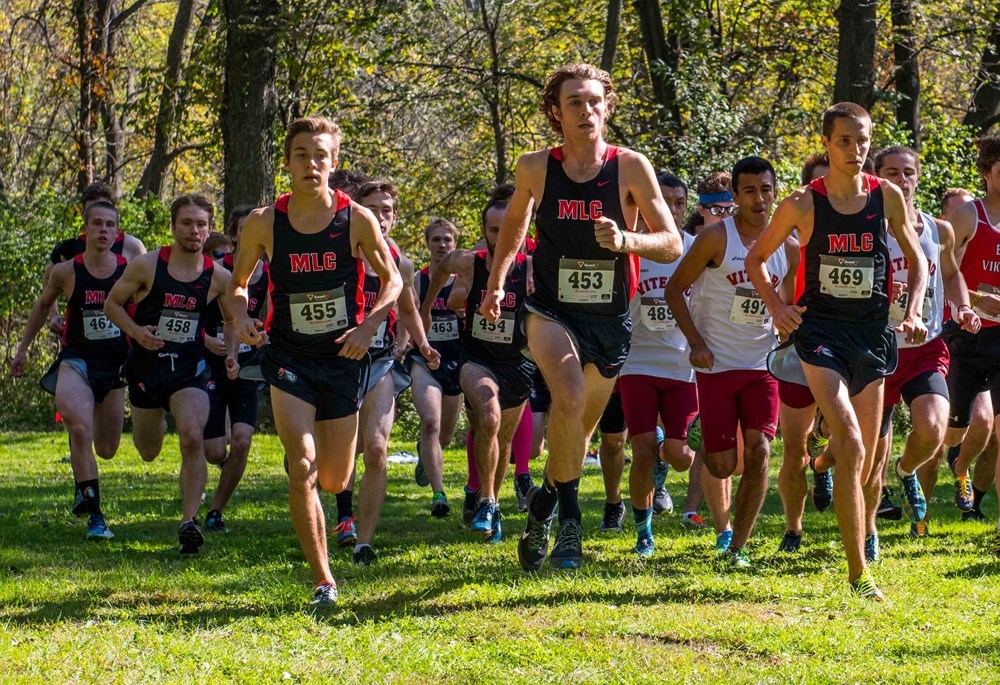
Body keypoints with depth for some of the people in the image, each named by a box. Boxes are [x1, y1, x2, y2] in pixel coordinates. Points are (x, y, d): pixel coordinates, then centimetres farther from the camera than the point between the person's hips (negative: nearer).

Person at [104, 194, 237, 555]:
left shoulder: (218, 277, -4)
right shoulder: (146, 266, -11)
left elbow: (232, 319, 13)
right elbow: (112, 303, -1)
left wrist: (232, 352, -5)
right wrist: (136, 331, -18)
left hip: (189, 367, 0)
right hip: (146, 364, 0)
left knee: (193, 439, -23)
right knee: (148, 452, 16)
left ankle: (189, 522, -20)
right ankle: (155, 422, 55)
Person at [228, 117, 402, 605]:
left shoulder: (356, 219, -6)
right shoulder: (265, 223, -4)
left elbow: (392, 280, 5)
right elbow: (238, 283, 10)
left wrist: (368, 327, -11)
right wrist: (241, 317, -12)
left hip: (344, 358, 1)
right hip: (289, 358, -1)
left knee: (335, 482, 9)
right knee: (302, 469, -19)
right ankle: (323, 580, -11)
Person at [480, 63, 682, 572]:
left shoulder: (630, 167, -8)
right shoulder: (535, 168, -3)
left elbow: (671, 244, -7)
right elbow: (515, 221, 19)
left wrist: (624, 239, -24)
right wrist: (495, 282, 14)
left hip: (610, 319, 1)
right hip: (550, 311, -1)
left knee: (577, 432, 13)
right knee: (569, 397, -30)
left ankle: (545, 501, 40)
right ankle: (567, 513, -15)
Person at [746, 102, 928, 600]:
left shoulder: (886, 197, 3)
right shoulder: (803, 203, -3)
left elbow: (916, 258, 16)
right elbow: (756, 257, 10)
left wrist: (912, 312, 3)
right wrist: (775, 308, -4)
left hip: (872, 330, 3)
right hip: (821, 330, -3)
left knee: (865, 456, 8)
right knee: (850, 446, -19)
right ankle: (858, 573, -20)